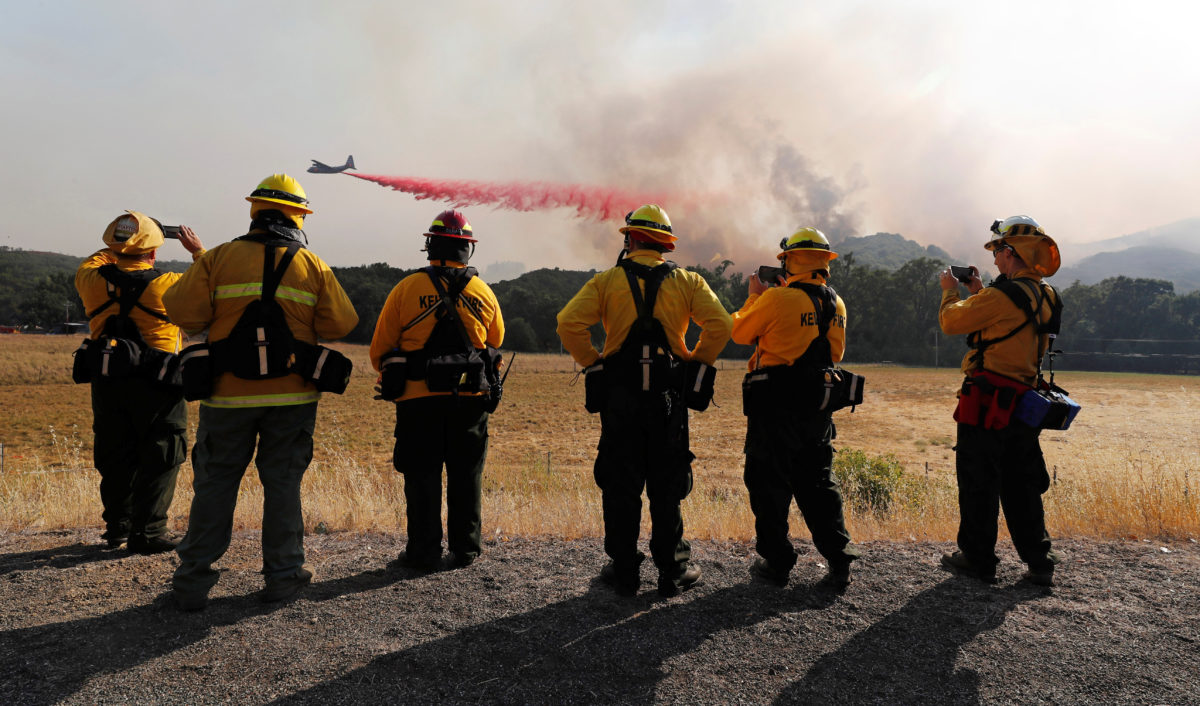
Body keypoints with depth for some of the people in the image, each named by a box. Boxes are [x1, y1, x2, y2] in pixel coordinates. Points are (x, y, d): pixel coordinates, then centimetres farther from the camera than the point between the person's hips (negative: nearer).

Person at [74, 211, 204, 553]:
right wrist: (197, 250, 13)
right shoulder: (168, 285, -15)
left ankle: (117, 526, 30)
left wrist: (117, 248, 29)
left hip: (108, 384, 5)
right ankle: (147, 533, 5)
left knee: (115, 458, 17)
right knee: (159, 460, 5)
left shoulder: (93, 281, -3)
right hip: (156, 387, -5)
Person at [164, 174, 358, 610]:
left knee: (215, 483, 10)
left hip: (229, 394, 0)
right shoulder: (313, 267, 0)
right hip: (291, 396, 0)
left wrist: (216, 324, 12)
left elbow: (181, 310, -8)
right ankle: (283, 575, 16)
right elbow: (340, 324, -2)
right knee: (283, 483, 10)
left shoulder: (220, 258, -2)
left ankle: (193, 581, 14)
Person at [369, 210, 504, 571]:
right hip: (471, 398, 2)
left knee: (422, 476, 7)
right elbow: (496, 340, 19)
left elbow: (380, 349, 2)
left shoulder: (407, 288, -3)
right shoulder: (483, 293, 4)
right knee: (465, 475, 11)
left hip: (419, 397, -2)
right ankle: (465, 548, 19)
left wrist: (394, 375, 20)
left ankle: (424, 551, 13)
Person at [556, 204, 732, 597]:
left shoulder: (608, 281, 1)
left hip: (619, 397, -1)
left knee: (620, 485, 8)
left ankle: (624, 571, 15)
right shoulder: (687, 282, 4)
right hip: (668, 398, 1)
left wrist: (593, 363, 1)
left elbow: (569, 323, -12)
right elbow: (720, 325, -8)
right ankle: (672, 571, 17)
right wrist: (695, 363, 4)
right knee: (666, 486, 10)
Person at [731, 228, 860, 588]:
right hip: (818, 408, 6)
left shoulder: (777, 298, -16)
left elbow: (739, 332, -4)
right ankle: (838, 561, 16)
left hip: (776, 408, -6)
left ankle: (776, 561, 14)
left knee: (770, 484, 7)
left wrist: (755, 295, 12)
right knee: (817, 483, 16)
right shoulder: (835, 303, 4)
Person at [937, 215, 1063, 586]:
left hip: (988, 404, -8)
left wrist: (950, 291, 8)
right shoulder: (1046, 298, 8)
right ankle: (1039, 562, 20)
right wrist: (978, 291, 21)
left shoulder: (1002, 295, -19)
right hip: (1023, 403, 8)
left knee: (978, 484, 4)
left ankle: (978, 559, 13)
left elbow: (952, 321, -10)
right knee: (1021, 485, 16)